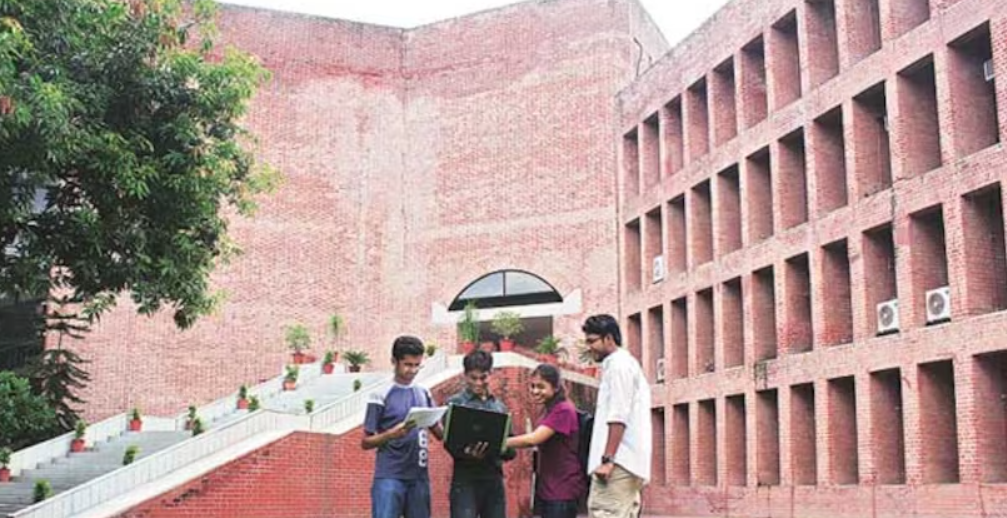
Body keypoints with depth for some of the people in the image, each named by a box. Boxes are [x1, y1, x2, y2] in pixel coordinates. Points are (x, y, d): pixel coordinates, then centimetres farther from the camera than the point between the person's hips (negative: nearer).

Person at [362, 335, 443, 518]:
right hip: (389, 477, -5)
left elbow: (439, 432, 13)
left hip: (419, 477, 5)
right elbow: (366, 442, -3)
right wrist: (392, 433, -21)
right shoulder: (381, 396, -5)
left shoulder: (424, 394, 11)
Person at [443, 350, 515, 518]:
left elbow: (511, 449, 13)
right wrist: (468, 453, -29)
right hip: (466, 480, -4)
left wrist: (503, 449, -11)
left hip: (494, 480, 5)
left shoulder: (500, 407, 14)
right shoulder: (455, 403, 1)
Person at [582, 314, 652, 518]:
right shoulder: (627, 364, 24)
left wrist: (607, 459, -20)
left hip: (618, 461, -10)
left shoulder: (618, 365, -6)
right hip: (629, 461, 10)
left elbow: (618, 417, -16)